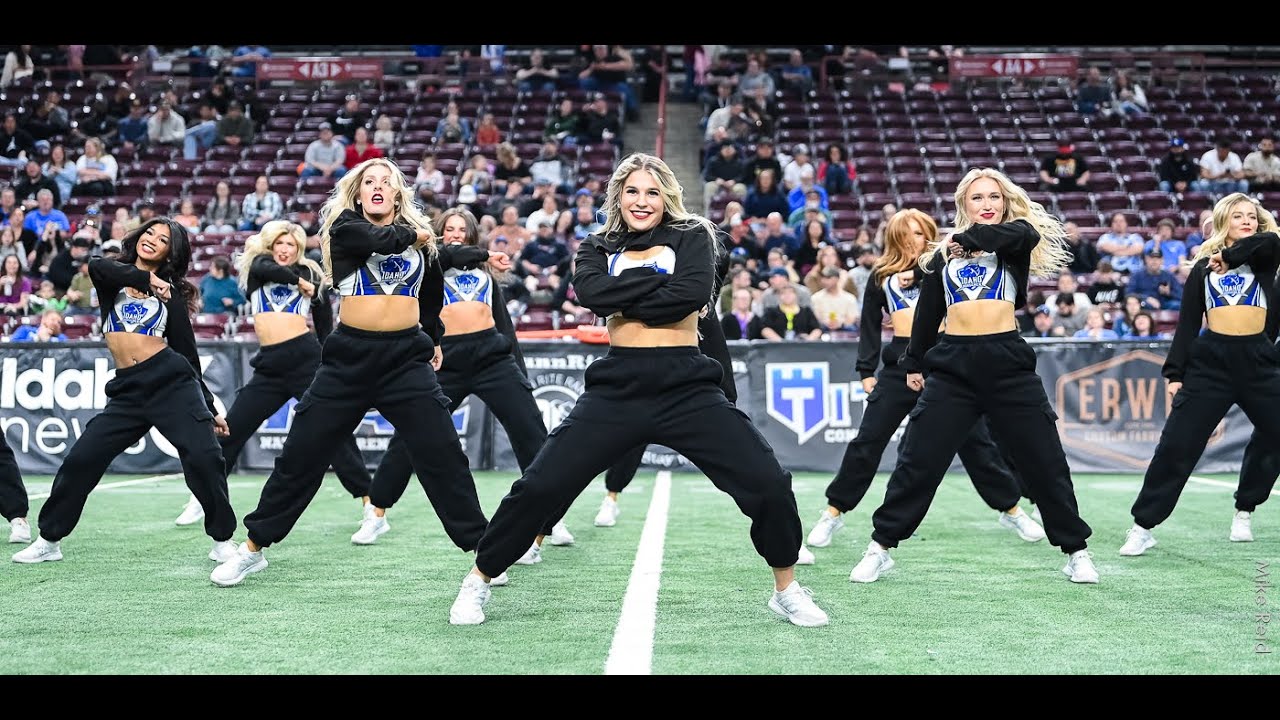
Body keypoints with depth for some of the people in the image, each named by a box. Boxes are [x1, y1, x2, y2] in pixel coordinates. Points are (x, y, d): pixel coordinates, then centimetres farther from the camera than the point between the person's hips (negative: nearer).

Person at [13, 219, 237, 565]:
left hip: (172, 381, -2)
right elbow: (95, 266, -14)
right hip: (127, 390, 2)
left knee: (204, 458, -16)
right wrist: (145, 279, -6)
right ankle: (49, 540, 18)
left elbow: (188, 353, 10)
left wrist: (210, 408, 9)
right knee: (81, 460, 1)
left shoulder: (170, 292, 10)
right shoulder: (111, 278, 13)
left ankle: (222, 541, -3)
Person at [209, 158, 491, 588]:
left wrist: (433, 338, 32)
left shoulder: (419, 236, 10)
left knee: (444, 456, -5)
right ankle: (254, 548, 17)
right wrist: (413, 236, -3)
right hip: (350, 356, -1)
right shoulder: (345, 225, 1)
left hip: (407, 357, 2)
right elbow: (380, 240, -20)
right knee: (301, 455, 4)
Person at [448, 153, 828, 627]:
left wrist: (625, 298, -7)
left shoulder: (692, 237, 9)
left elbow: (694, 292, -12)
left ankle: (786, 589, 12)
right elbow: (591, 292, -10)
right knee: (540, 485, -5)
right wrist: (661, 281, -8)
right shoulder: (597, 249, 14)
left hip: (687, 386, -1)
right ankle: (478, 580, 14)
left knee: (768, 483, -10)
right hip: (618, 386, 1)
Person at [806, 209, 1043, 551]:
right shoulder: (882, 275, 11)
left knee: (975, 439, 3)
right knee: (868, 441, 1)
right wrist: (867, 371, 4)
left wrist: (918, 272, -17)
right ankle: (834, 512, 13)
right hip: (901, 361, 1)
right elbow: (870, 325, 11)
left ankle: (1011, 510, 16)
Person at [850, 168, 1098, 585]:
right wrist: (914, 363, 24)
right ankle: (880, 547, 10)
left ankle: (1075, 550, 18)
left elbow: (1021, 233, -21)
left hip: (1008, 362, -1)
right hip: (952, 364, 1)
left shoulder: (1017, 241, 6)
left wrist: (968, 239, -17)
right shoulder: (944, 253, 12)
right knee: (918, 461, 0)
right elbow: (927, 312, 20)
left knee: (1045, 461, 4)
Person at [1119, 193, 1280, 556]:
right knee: (1176, 445, -6)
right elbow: (1187, 323, 5)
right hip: (1210, 361, -1)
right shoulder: (1204, 267, 9)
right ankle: (1143, 528, -1)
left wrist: (1230, 256, -7)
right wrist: (1175, 373, -2)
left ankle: (1245, 510, 27)